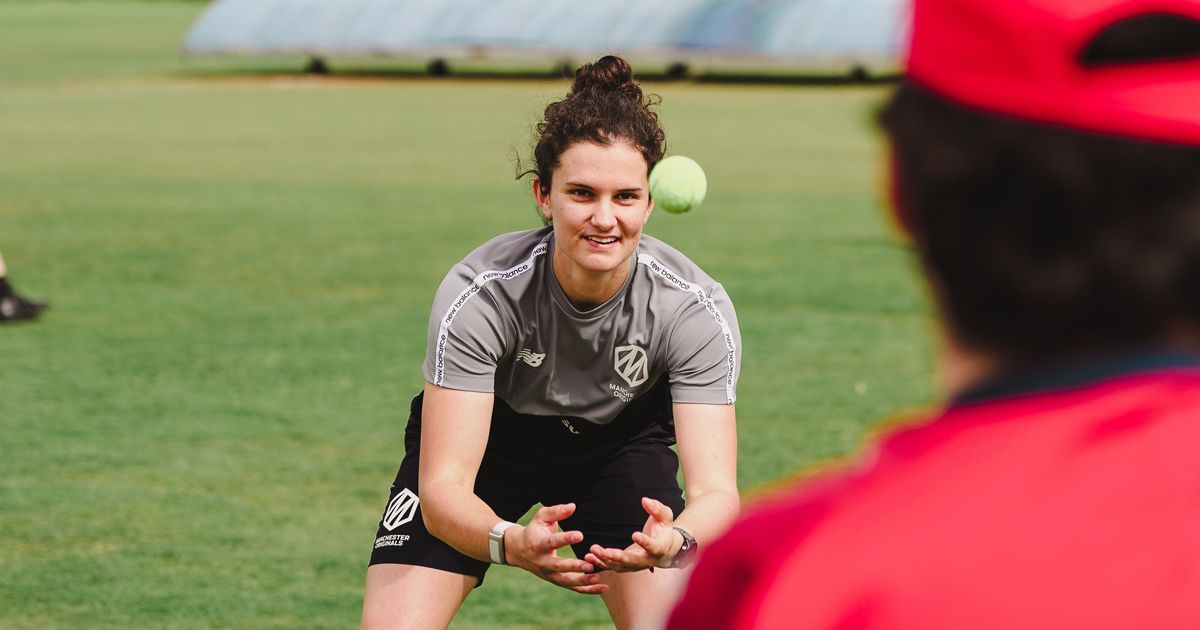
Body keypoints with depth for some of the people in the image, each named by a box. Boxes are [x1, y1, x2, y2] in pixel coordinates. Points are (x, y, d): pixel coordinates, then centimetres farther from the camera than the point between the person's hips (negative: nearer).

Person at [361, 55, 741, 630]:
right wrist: (512, 543, -61)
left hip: (619, 442, 1)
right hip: (485, 436, -1)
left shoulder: (694, 308, -29)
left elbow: (716, 490, -35)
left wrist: (674, 542, -59)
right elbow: (443, 487, -39)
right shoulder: (479, 295, -34)